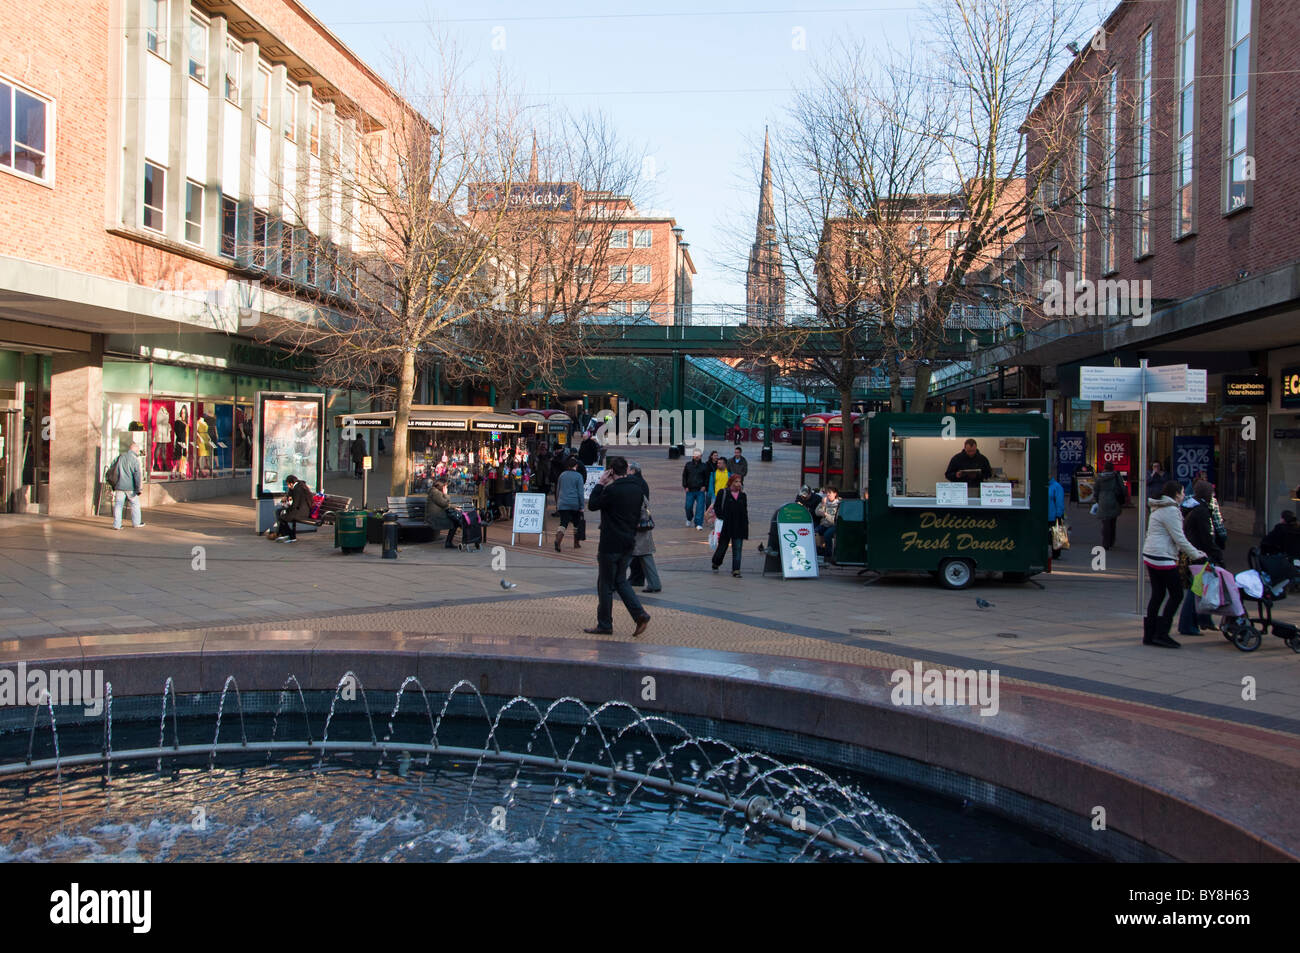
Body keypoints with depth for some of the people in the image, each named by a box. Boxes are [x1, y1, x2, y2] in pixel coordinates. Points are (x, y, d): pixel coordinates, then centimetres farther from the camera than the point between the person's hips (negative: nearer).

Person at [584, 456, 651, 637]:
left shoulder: (612, 490, -19)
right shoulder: (637, 489, 6)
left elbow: (592, 505, -8)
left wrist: (600, 484, -3)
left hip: (611, 544, -7)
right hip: (629, 543, 7)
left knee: (605, 584, 4)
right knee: (620, 580, 18)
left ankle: (604, 624, 12)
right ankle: (640, 614, 3)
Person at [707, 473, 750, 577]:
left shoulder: (743, 495, 12)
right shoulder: (722, 493, -2)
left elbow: (745, 511, 17)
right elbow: (716, 507, -2)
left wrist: (746, 525, 11)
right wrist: (721, 519, -11)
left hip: (739, 527, 3)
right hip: (725, 526, -3)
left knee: (737, 549, -2)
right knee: (723, 546, 8)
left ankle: (736, 570, 0)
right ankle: (715, 563, 32)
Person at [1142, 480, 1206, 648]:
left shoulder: (1158, 509, 17)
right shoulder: (1171, 511, -14)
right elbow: (1179, 539, -15)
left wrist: (1193, 551, 25)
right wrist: (1196, 554, -4)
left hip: (1149, 556, 10)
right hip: (1163, 559, -10)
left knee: (1157, 594, 13)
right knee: (1176, 595, -1)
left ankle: (1149, 635, 14)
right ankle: (1161, 634, -3)